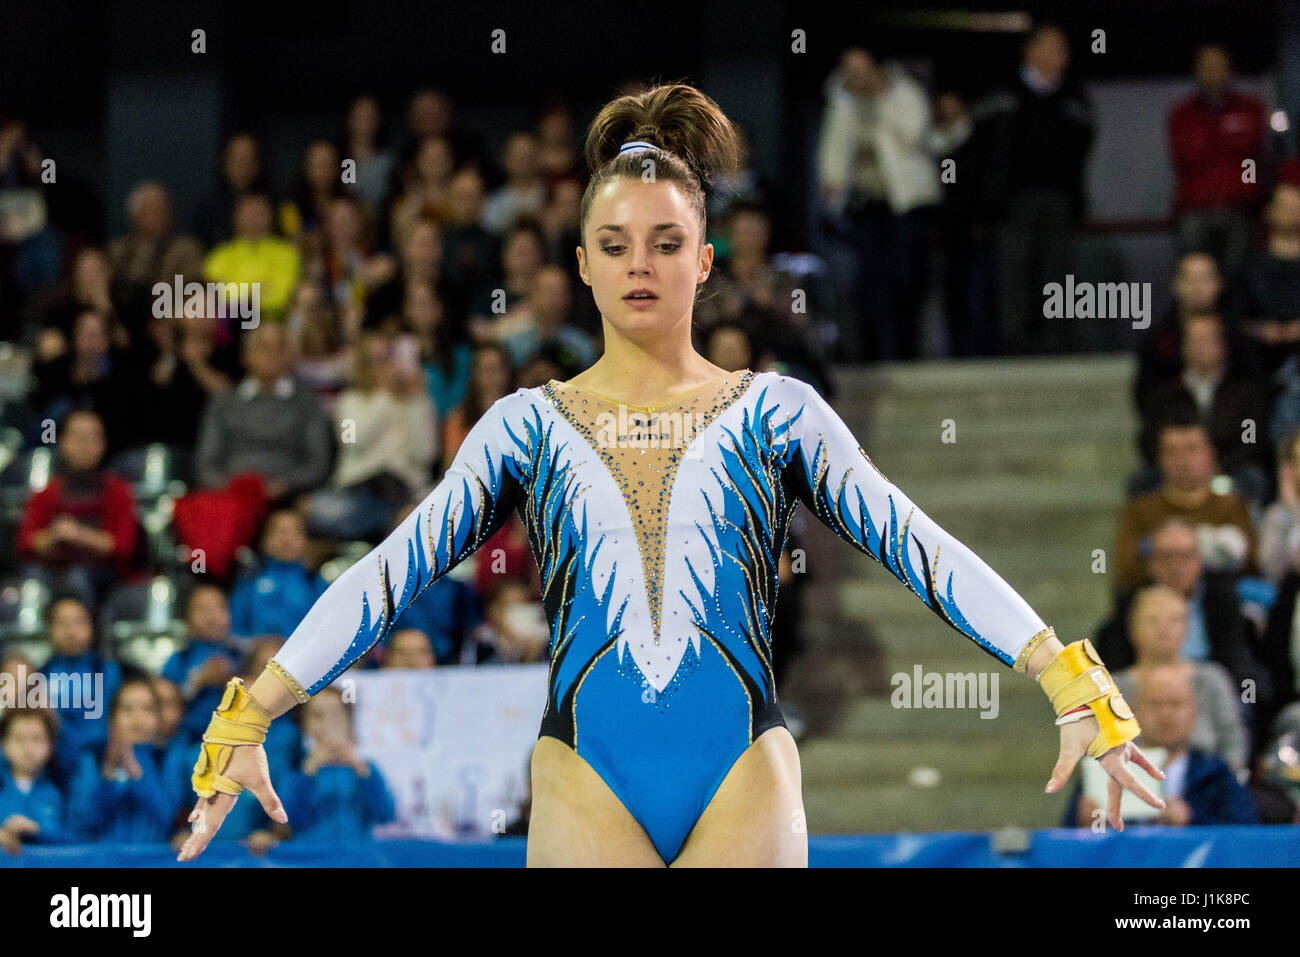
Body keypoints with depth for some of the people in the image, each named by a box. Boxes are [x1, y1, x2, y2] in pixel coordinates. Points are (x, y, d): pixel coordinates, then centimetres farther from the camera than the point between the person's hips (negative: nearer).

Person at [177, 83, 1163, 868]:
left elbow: (918, 544, 1)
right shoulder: (528, 425, 12)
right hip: (587, 781, 0)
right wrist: (250, 719, -5)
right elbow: (390, 572, 6)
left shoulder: (774, 411, 10)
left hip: (742, 776, 0)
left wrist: (1071, 685, -11)